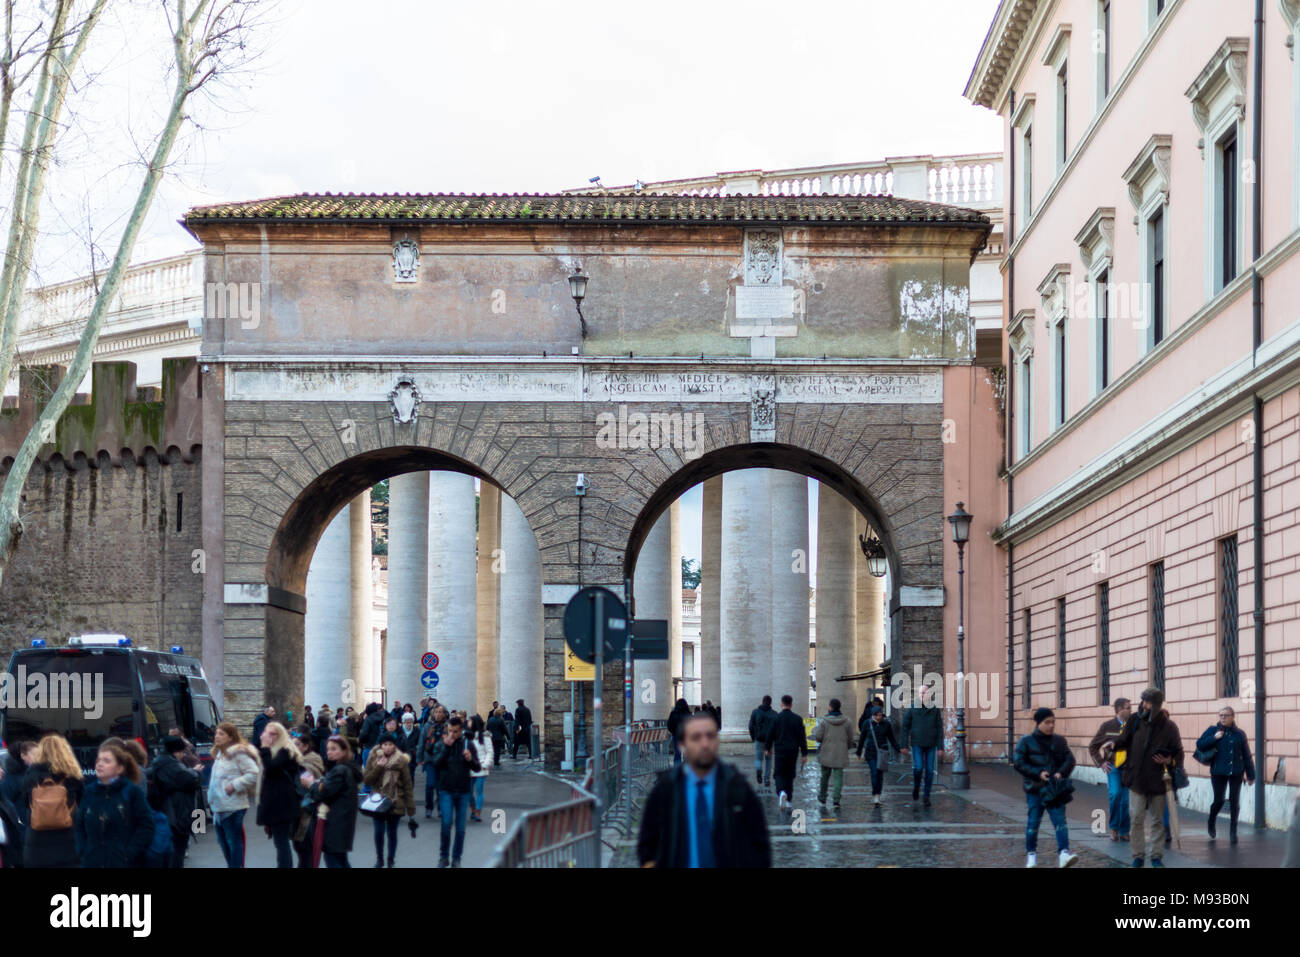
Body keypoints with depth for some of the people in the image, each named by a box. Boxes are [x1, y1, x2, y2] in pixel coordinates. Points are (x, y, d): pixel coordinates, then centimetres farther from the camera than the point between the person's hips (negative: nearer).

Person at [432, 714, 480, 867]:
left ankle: (457, 858, 16)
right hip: (446, 790, -1)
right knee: (446, 822, -12)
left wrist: (470, 759, -18)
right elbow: (436, 763, -13)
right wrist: (446, 746, -21)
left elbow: (478, 768, 2)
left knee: (460, 827, 4)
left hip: (463, 791, 1)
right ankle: (443, 856, 4)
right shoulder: (442, 744, 1)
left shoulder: (468, 744, 2)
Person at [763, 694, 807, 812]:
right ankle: (788, 800, 17)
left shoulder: (776, 718, -7)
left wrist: (767, 748, 15)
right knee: (790, 775, 14)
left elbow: (770, 735, -1)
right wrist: (804, 754, 4)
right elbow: (802, 737, 0)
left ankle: (781, 792, -29)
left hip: (780, 750, -2)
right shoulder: (797, 719, -1)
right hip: (793, 751, 2)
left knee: (779, 774, -1)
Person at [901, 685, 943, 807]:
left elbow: (939, 728, 1)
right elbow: (905, 727, 1)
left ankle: (927, 796, 10)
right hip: (917, 744, -1)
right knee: (918, 768, -15)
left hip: (931, 745, 1)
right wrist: (905, 745, -3)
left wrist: (940, 747, -5)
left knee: (929, 771, 0)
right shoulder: (912, 709, -3)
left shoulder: (935, 709, -1)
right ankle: (916, 786, 14)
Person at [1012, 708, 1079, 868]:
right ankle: (1031, 854, 20)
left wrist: (1061, 773, -11)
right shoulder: (1026, 741, -2)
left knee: (1060, 820, -10)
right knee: (1033, 822, 6)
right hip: (1035, 789, -2)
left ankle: (1063, 853, -19)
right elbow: (1018, 763, -7)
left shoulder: (1059, 741, 9)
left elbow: (1070, 760, 8)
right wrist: (1038, 774, -17)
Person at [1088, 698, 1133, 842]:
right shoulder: (1107, 726, 2)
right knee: (1115, 793, -20)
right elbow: (1093, 746, 11)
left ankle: (1124, 832, 14)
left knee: (1126, 800, 1)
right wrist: (1100, 763, 2)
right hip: (1113, 766, -2)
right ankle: (1114, 828, -4)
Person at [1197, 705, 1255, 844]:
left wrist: (1250, 775, 7)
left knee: (1234, 802, 1)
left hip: (1236, 773, 2)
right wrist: (1214, 738, -14)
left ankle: (1233, 832, 13)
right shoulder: (1213, 730, 2)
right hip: (1218, 772, -1)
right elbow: (1199, 745, -2)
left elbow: (1247, 756, 8)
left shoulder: (1240, 734, 5)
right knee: (1219, 800, -5)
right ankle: (1211, 823, 24)